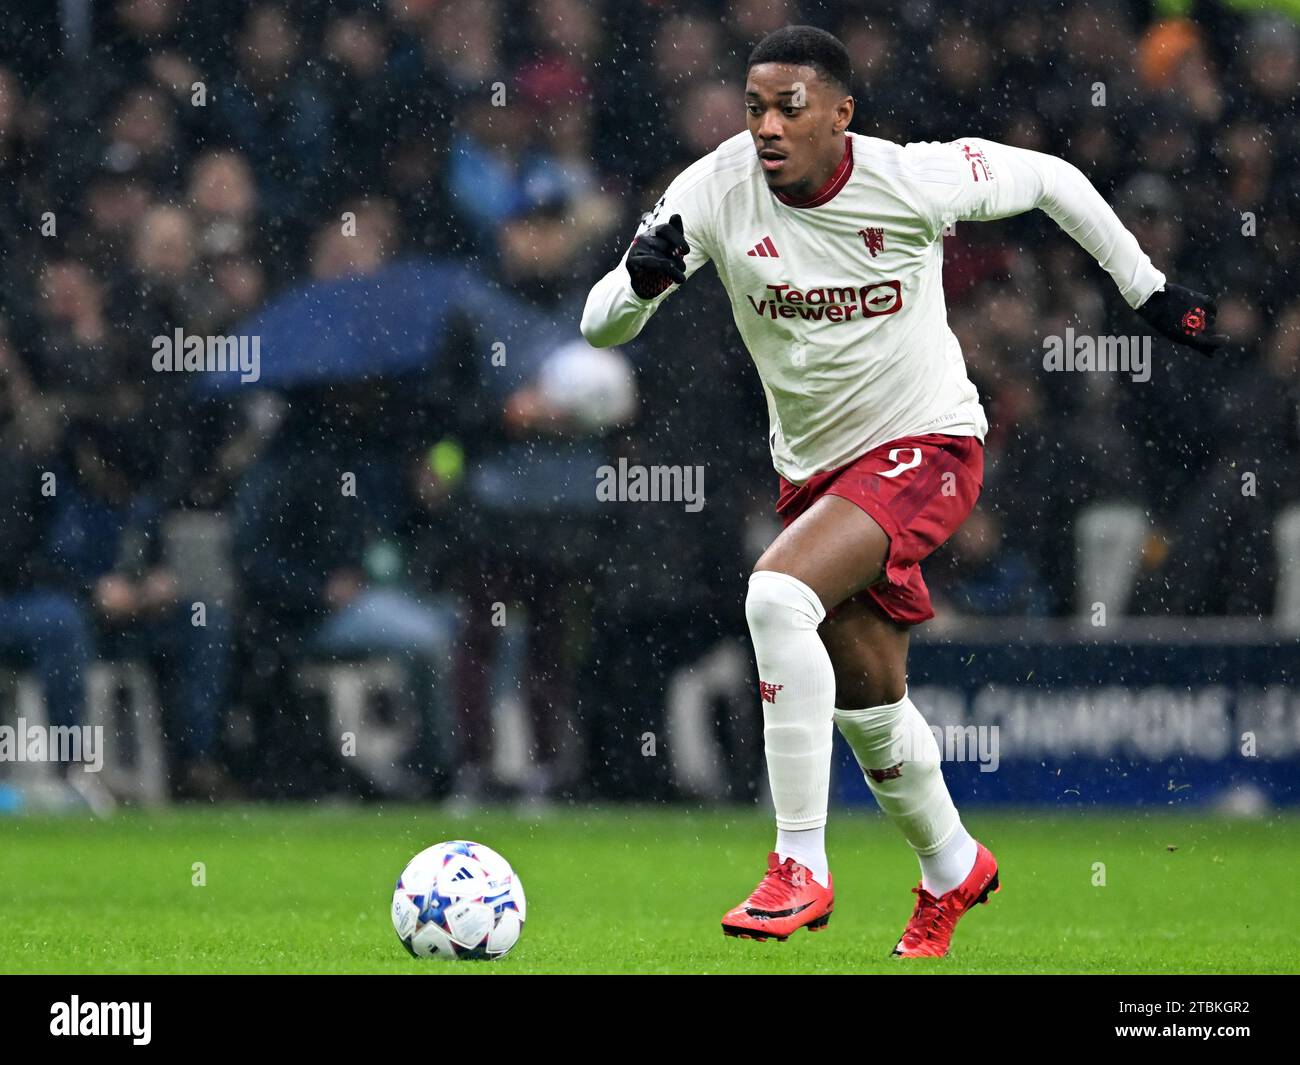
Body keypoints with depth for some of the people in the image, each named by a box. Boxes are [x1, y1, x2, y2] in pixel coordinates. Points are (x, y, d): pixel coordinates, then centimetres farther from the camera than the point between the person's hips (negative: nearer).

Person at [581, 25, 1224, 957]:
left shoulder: (912, 180, -19)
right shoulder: (716, 192, -13)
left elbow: (1050, 179, -1)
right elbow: (600, 327, -13)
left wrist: (1148, 289, 6)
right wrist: (643, 280, -36)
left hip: (926, 448, -5)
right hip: (815, 467, 5)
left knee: (778, 595, -29)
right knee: (870, 705, 15)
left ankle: (801, 869, -24)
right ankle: (952, 869, 44)